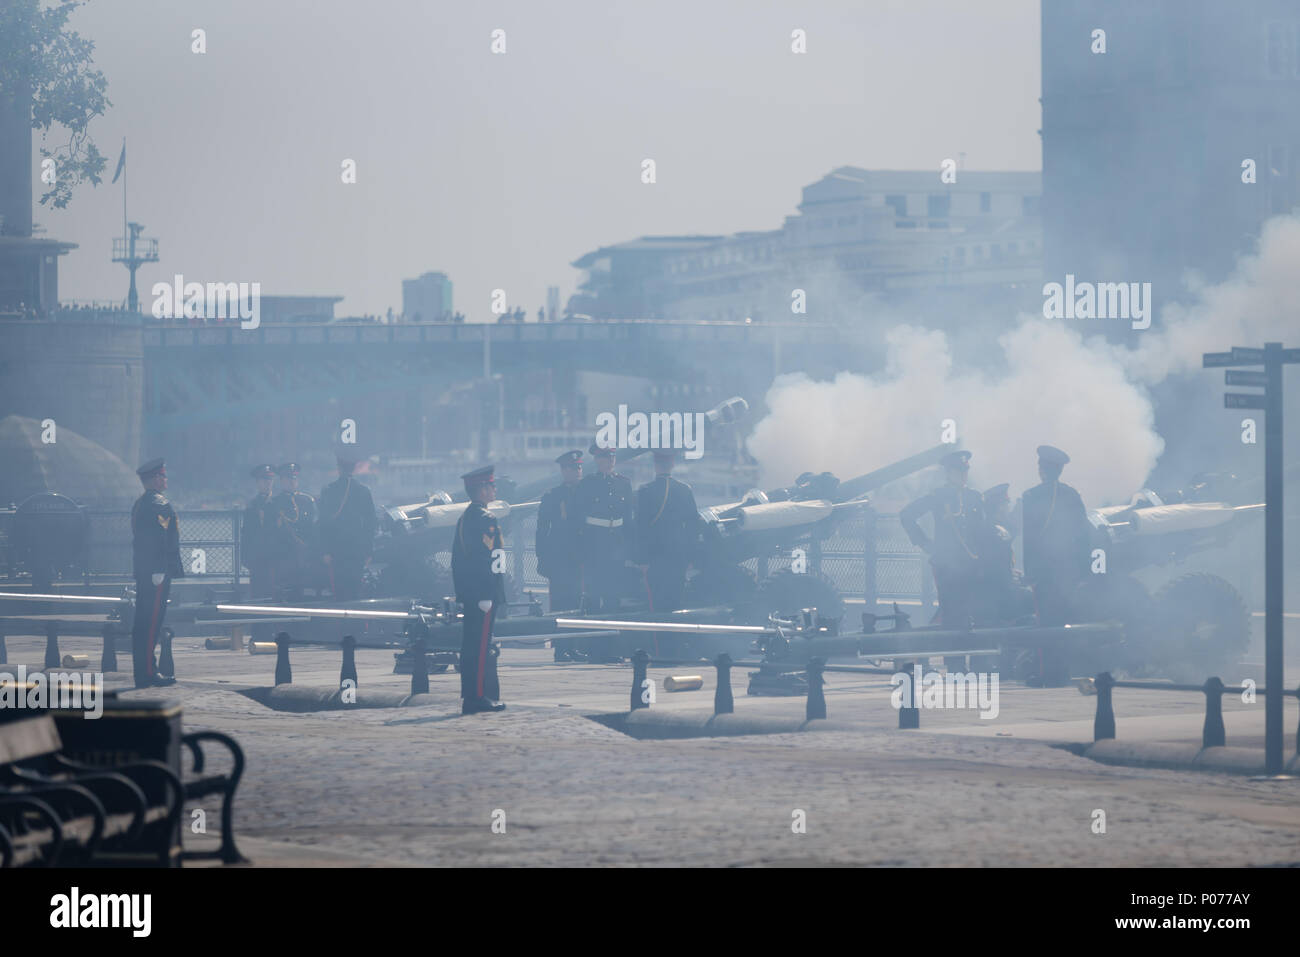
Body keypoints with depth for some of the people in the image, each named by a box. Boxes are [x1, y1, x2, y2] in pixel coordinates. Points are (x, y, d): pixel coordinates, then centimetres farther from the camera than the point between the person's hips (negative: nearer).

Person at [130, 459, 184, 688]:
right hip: (158, 571, -10)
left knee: (143, 622, 11)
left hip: (141, 571, 10)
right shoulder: (160, 505, -12)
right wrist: (160, 571, -22)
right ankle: (148, 674, -10)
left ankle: (142, 672, 15)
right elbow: (161, 541, -19)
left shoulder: (139, 504, 18)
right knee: (152, 622, -9)